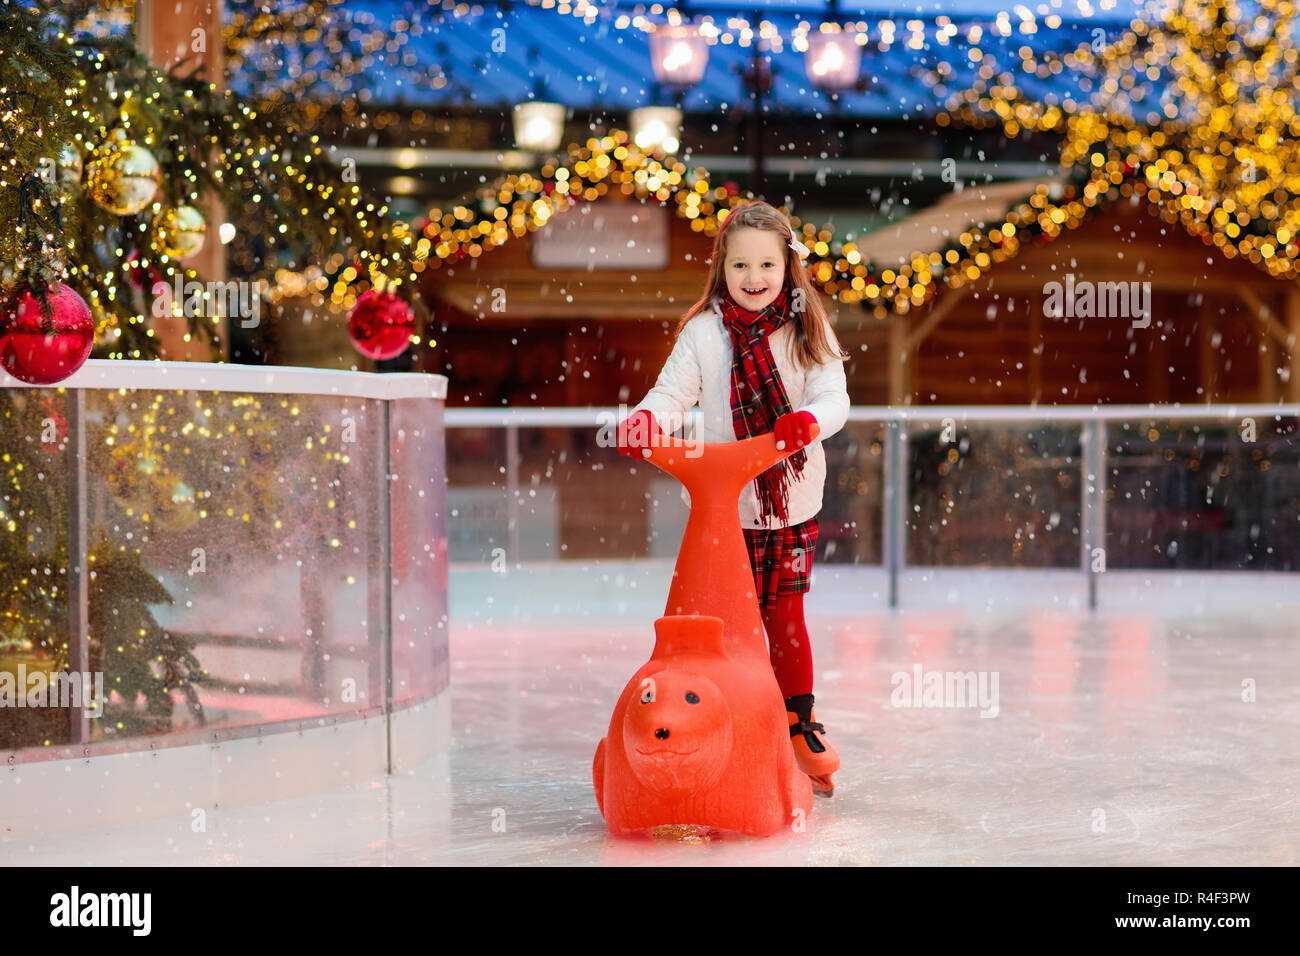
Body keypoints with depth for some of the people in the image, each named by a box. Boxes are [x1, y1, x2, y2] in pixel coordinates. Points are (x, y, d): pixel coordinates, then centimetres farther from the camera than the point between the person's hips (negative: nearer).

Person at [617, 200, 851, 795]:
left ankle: (800, 728, 23)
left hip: (792, 503, 0)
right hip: (724, 504, 0)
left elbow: (835, 397, -8)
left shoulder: (808, 330, 0)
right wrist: (647, 419, -27)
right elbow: (674, 392, -5)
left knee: (785, 618, 6)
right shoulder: (703, 332, -1)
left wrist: (809, 420, -30)